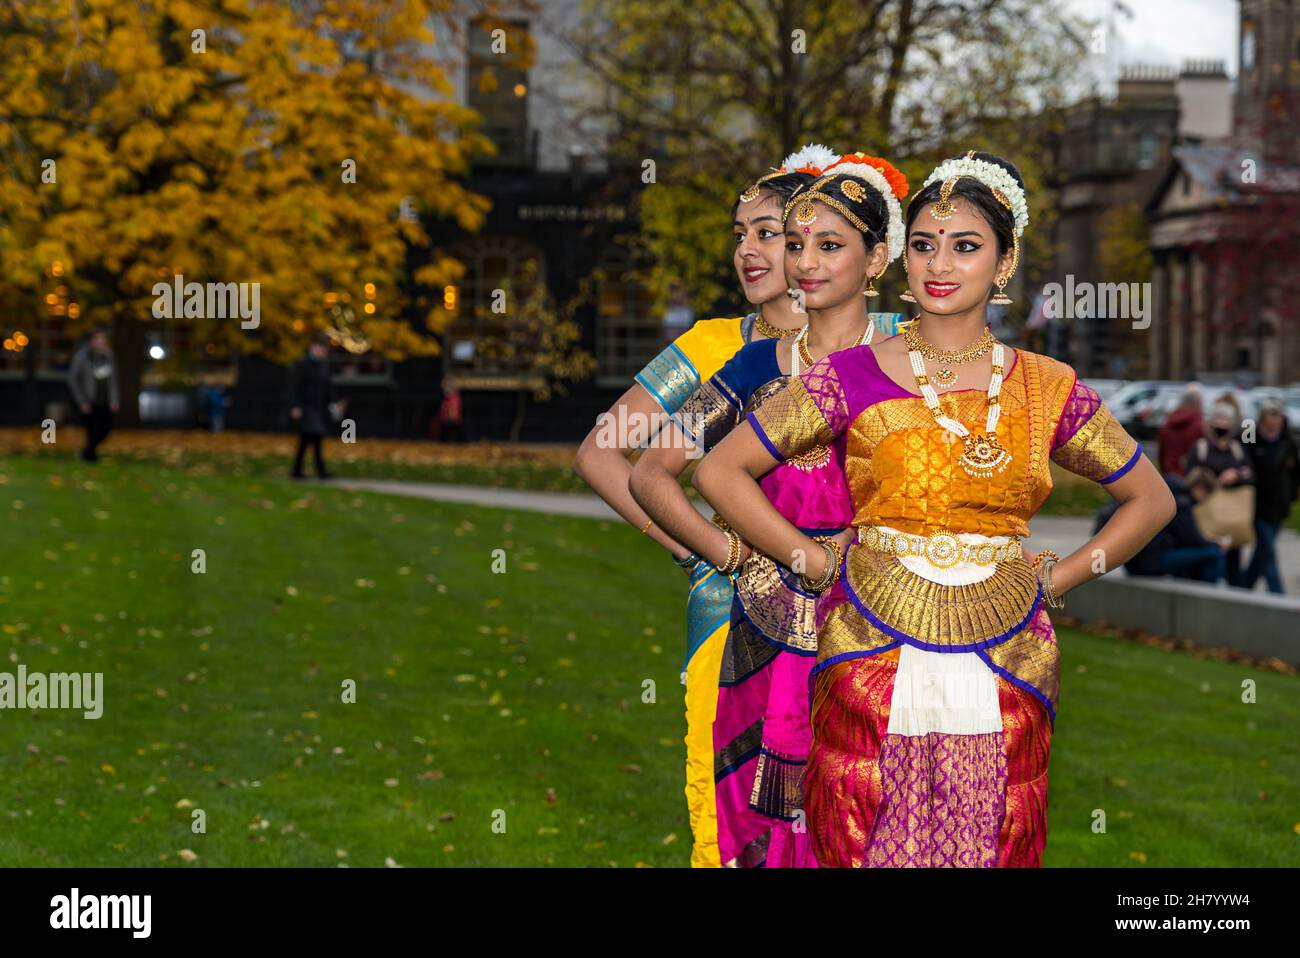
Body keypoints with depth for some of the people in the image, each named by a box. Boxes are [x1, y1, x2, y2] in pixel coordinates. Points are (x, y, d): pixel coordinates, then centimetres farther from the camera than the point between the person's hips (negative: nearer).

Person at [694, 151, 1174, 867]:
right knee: (867, 852, -2)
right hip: (877, 667, -1)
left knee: (988, 852, 2)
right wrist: (821, 565, 0)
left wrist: (1053, 580, 9)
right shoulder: (854, 378, 1)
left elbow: (1151, 499, 18)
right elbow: (721, 471, 3)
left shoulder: (1047, 390, 6)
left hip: (1004, 669, 2)